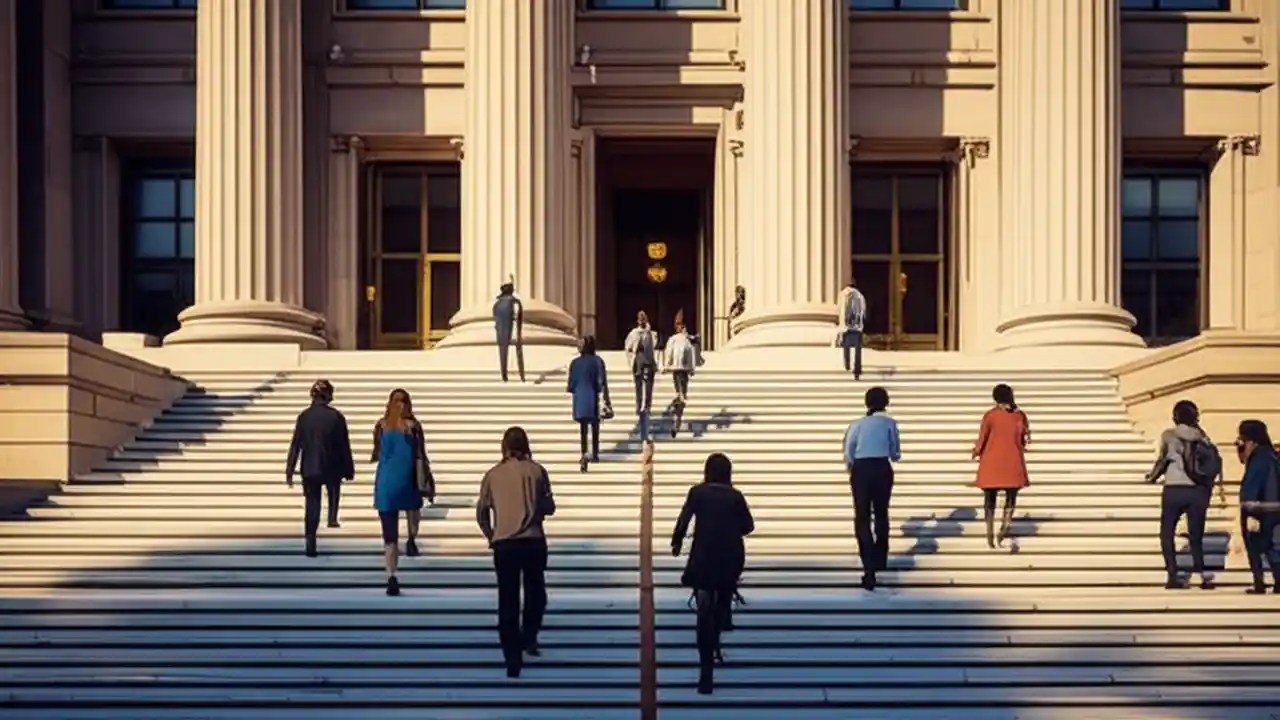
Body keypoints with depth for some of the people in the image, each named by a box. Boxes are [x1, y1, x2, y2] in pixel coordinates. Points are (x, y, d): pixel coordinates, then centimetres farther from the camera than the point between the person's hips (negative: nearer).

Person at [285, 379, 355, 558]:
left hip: (310, 469, 1)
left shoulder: (304, 416, -5)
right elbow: (344, 445, -6)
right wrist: (349, 469, 3)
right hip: (332, 468, -1)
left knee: (311, 507, 7)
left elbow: (295, 445, -3)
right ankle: (332, 517, 20)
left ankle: (311, 545, 2)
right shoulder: (336, 416, -10)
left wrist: (289, 472, 1)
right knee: (334, 489, 33)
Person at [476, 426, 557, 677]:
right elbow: (549, 507, 4)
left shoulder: (493, 474, 4)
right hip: (533, 541, -1)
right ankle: (529, 637, 7)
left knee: (508, 601, 6)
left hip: (503, 544, 1)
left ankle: (513, 660, 5)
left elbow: (481, 512, 5)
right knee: (535, 593, 21)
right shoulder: (536, 471, 0)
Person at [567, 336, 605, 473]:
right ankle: (595, 455, 26)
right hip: (593, 398, 0)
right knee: (595, 427, 16)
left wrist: (570, 389, 17)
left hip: (580, 398, 0)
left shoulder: (575, 363, -7)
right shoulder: (597, 361, -8)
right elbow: (601, 382, -8)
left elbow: (572, 383, -4)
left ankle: (584, 455, -10)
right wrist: (598, 389, 8)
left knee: (583, 428, 5)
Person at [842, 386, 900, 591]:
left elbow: (848, 453, 0)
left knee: (862, 519, -1)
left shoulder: (857, 424, -1)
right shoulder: (889, 423, -1)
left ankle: (870, 568, -14)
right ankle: (880, 560, 32)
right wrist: (894, 456, 28)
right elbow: (895, 453, 4)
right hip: (882, 469, 1)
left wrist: (851, 467, 21)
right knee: (881, 515, 20)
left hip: (861, 470, -1)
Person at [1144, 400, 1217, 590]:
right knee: (1196, 536, 12)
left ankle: (1172, 575, 0)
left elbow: (1162, 460, -8)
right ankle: (1202, 575, 0)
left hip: (1173, 490, -2)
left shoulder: (1168, 435, -1)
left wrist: (1152, 476, 10)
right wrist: (1208, 492, 13)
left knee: (1167, 533, 10)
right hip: (1198, 492, 2)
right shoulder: (1202, 438, 6)